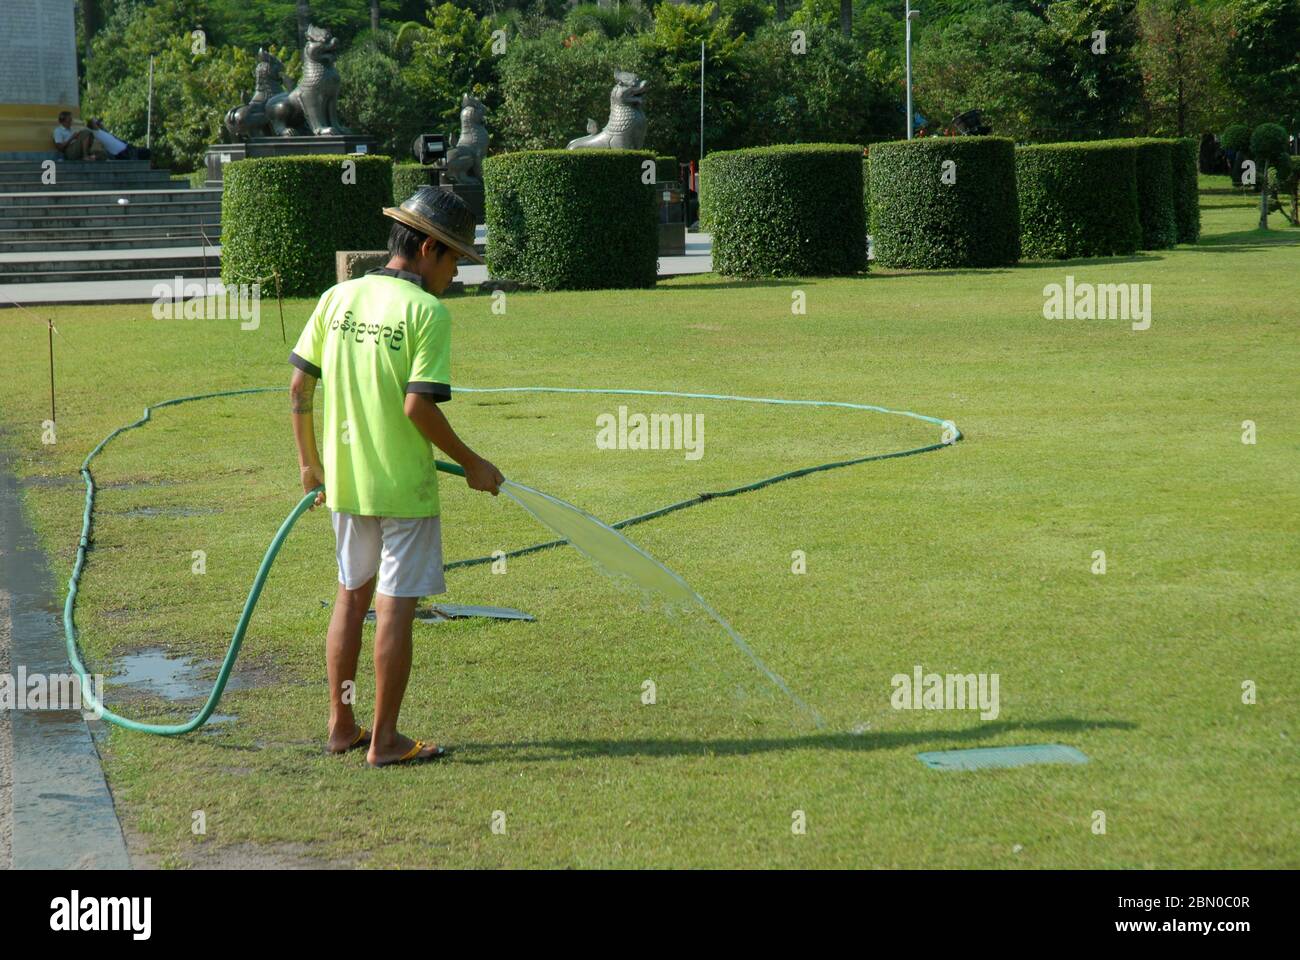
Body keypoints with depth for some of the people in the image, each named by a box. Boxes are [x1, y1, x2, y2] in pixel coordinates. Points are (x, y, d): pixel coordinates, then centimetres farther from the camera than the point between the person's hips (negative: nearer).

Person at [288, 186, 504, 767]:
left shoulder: (337, 298, 4)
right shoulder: (426, 311, -14)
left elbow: (299, 385, 5)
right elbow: (418, 405, -20)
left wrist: (309, 462, 16)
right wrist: (471, 464, -10)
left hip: (343, 480, 6)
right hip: (404, 485, -6)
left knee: (351, 595, 18)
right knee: (395, 607, 1)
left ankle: (341, 727, 25)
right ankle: (384, 740, 6)